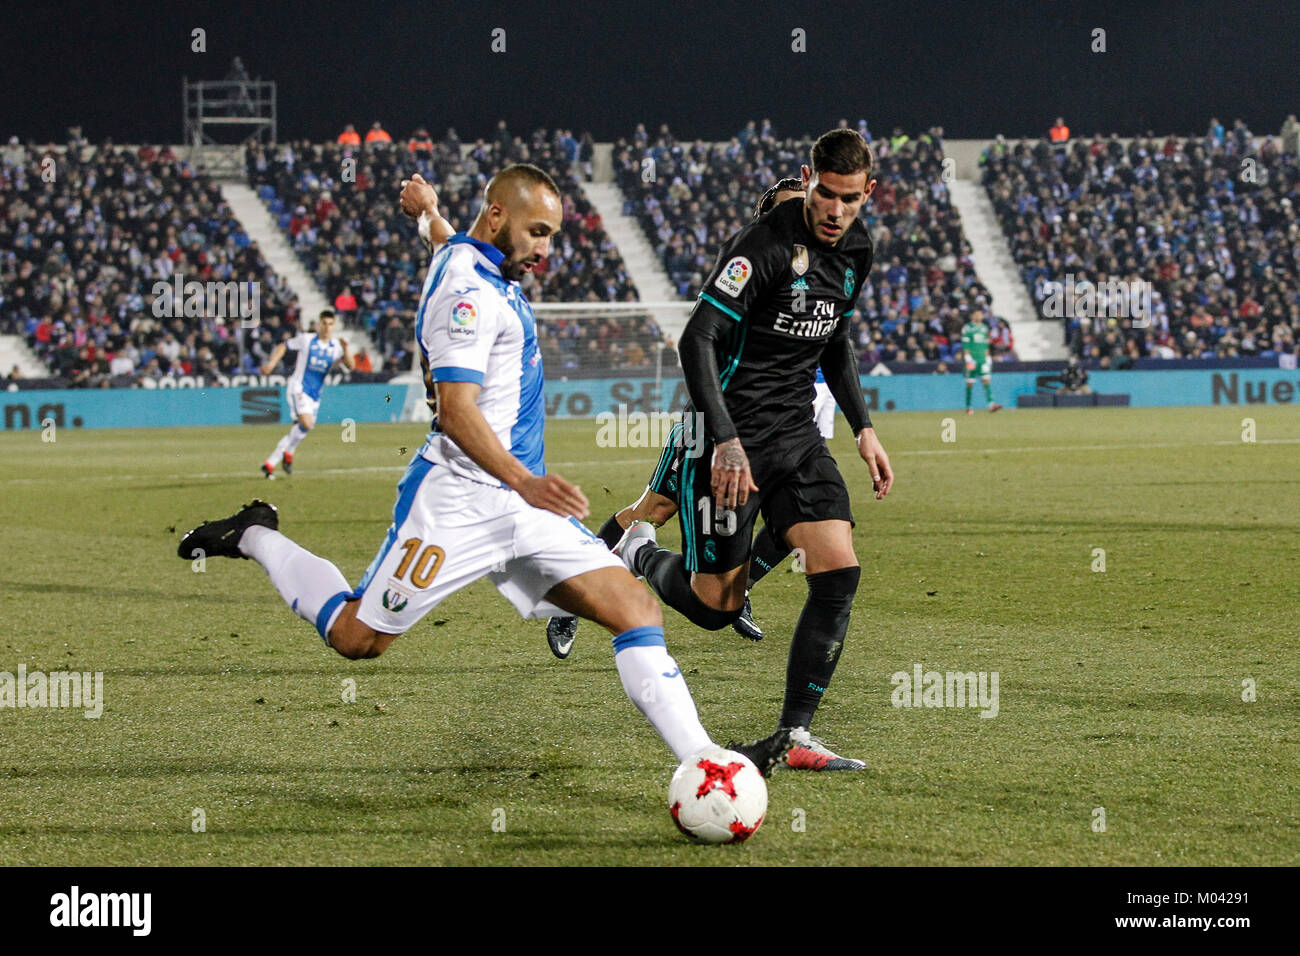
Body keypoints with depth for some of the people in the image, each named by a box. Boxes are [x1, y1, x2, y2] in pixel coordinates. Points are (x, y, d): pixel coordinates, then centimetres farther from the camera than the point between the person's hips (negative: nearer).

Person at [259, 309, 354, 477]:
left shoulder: (336, 347, 4)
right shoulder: (306, 339, -3)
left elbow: (351, 366, -6)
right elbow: (283, 346, 7)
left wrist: (345, 349, -22)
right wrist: (271, 363, -6)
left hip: (315, 394, 5)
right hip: (299, 387, -5)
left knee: (299, 431, 3)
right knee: (306, 423, -25)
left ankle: (270, 464, 15)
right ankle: (288, 454, -3)